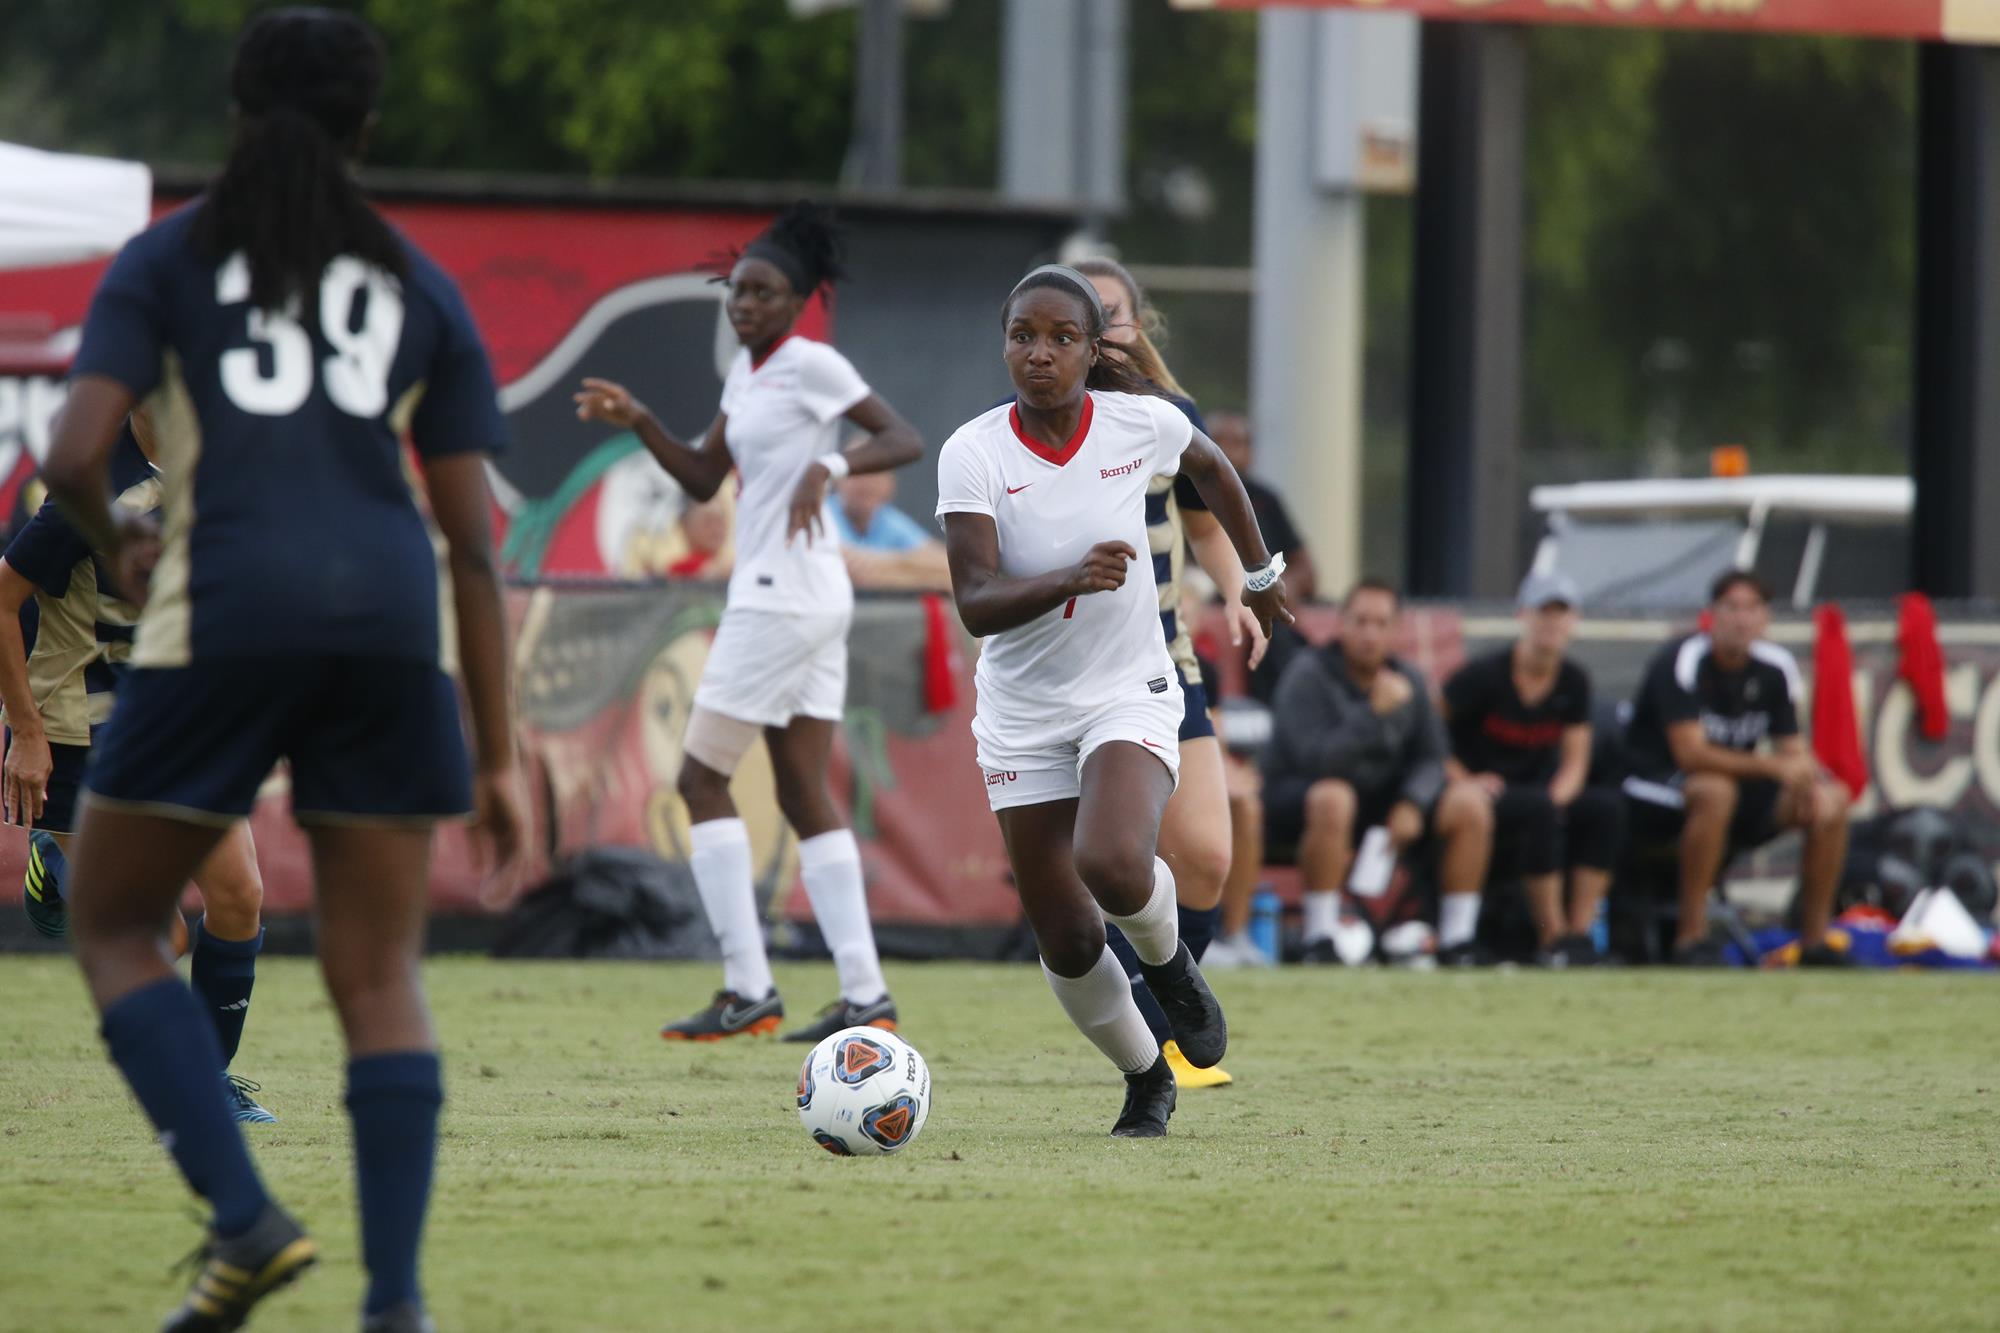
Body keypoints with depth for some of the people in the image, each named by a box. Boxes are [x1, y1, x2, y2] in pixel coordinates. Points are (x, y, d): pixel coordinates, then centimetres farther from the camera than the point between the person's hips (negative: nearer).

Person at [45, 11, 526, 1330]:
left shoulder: (167, 259, 10)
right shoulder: (422, 286, 17)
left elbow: (75, 455, -3)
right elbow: (473, 541, 12)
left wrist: (116, 543, 21)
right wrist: (498, 759, 13)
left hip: (222, 619, -3)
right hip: (393, 626, 3)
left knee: (113, 922, 13)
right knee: (380, 976, 7)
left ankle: (244, 1216, -5)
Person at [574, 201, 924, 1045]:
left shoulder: (811, 365, -10)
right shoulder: (747, 371, 15)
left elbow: (905, 441, -14)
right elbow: (703, 479, 20)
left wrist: (828, 466, -29)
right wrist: (637, 422, 7)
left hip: (785, 595, -9)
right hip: (800, 598, 9)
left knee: (702, 779, -5)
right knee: (804, 795, 6)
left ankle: (748, 990, -7)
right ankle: (865, 994, 2)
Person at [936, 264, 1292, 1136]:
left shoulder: (1139, 423, -10)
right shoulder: (973, 453, -15)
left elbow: (1209, 465, 15)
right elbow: (975, 604, -24)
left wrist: (1259, 570, 25)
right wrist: (1071, 578, -41)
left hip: (1128, 695, -1)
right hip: (1022, 713, 1)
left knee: (1114, 865, -30)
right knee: (1066, 947, 3)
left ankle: (1168, 963, 4)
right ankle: (1146, 1081, 31)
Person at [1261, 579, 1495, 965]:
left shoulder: (1406, 680, 4)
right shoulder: (1309, 675, -15)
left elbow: (1429, 757, 3)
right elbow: (1314, 758, -27)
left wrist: (1412, 803, -18)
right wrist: (1376, 712, -34)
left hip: (1380, 797, 6)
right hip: (1294, 799, -6)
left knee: (1470, 802, -10)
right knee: (1333, 798, -41)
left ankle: (1456, 942, -7)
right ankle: (1320, 940, -33)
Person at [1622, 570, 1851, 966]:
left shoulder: (1776, 668, 1)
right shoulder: (1682, 662, -19)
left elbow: (1791, 748, 4)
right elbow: (1690, 753, -27)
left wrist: (1816, 783, -20)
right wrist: (1775, 767, -33)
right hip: (1655, 794, -7)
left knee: (1833, 800, -8)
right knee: (1715, 791, -39)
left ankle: (1815, 939, -3)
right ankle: (1691, 936, -33)